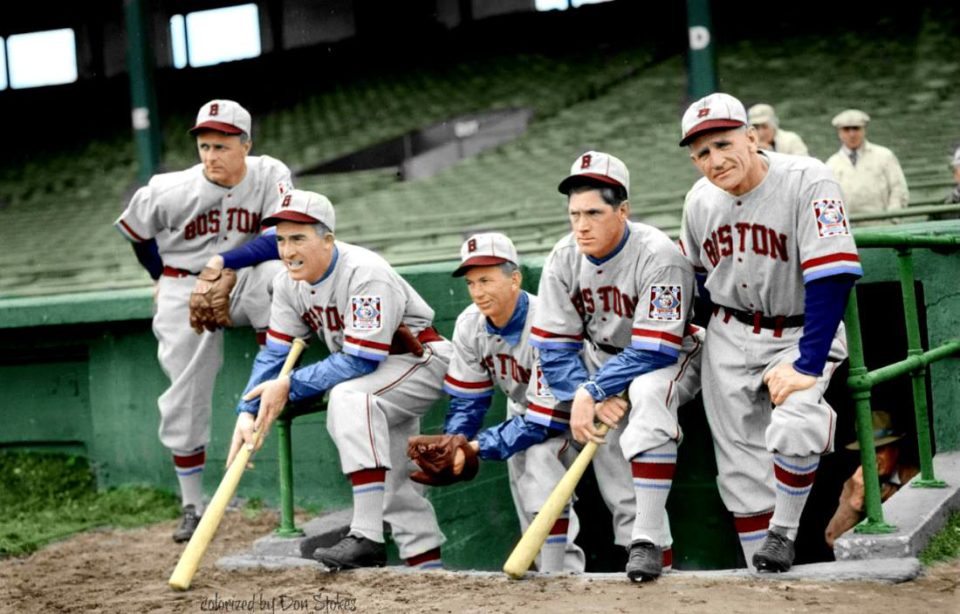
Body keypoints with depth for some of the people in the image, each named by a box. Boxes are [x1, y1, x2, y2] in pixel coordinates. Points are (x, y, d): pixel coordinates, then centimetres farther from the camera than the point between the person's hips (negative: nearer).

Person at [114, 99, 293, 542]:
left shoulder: (271, 175, -16)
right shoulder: (171, 191, -16)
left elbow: (281, 238, -24)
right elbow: (136, 231, 4)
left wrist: (223, 262, -28)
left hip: (241, 284, 0)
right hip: (184, 290, 0)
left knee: (273, 274, -35)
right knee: (184, 399, -1)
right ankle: (192, 507, 13)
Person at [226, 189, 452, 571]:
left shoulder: (366, 275, -30)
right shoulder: (289, 283, -7)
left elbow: (359, 362, -32)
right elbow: (275, 352, -3)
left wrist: (289, 386, -31)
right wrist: (247, 412, -16)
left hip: (420, 360, -9)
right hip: (375, 379, 9)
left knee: (348, 396, -35)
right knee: (393, 483, 12)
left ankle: (367, 537, -38)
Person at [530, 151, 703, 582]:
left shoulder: (659, 256, -27)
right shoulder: (563, 259, -11)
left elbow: (653, 353, -30)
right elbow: (554, 348, -10)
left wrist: (590, 392, -33)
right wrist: (592, 398, -26)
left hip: (671, 357, -6)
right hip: (603, 357, 6)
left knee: (648, 390, -35)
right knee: (603, 432, -18)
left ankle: (648, 537, -33)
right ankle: (637, 538, -3)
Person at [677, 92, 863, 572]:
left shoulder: (807, 181, -22)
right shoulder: (700, 198, -3)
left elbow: (832, 277, -28)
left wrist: (807, 366, -31)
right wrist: (721, 332, 12)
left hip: (802, 335, -5)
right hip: (729, 340, 5)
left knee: (791, 429, -29)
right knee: (741, 466, 5)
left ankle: (784, 533, -3)